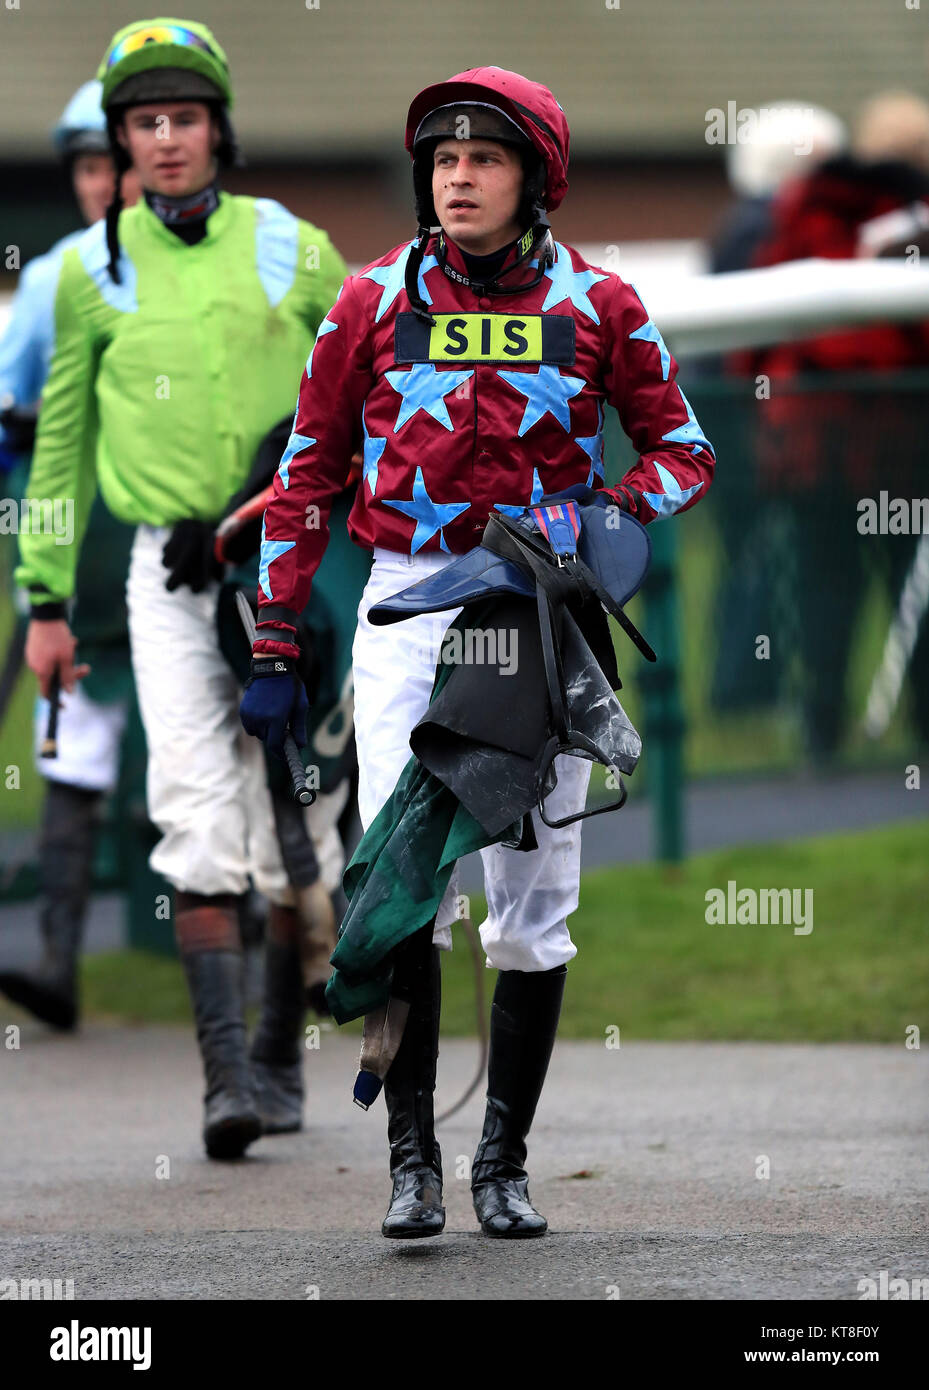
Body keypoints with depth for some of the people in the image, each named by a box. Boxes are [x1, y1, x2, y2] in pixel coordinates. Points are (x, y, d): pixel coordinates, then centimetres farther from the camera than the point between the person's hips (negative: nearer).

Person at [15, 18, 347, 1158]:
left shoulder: (287, 248, 3)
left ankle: (282, 1047, 19)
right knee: (199, 810, -14)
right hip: (171, 571, -1)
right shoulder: (94, 267, 5)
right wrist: (45, 597, 10)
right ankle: (224, 1067, -17)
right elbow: (60, 435, 12)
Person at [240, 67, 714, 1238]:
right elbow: (307, 473, 8)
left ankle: (505, 1163, 14)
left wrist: (613, 516, -12)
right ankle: (411, 1157, -6)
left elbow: (683, 449, 10)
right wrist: (273, 648, 4)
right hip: (408, 609, -1)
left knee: (533, 901, 3)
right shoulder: (373, 303, 3)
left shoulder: (597, 306, 2)